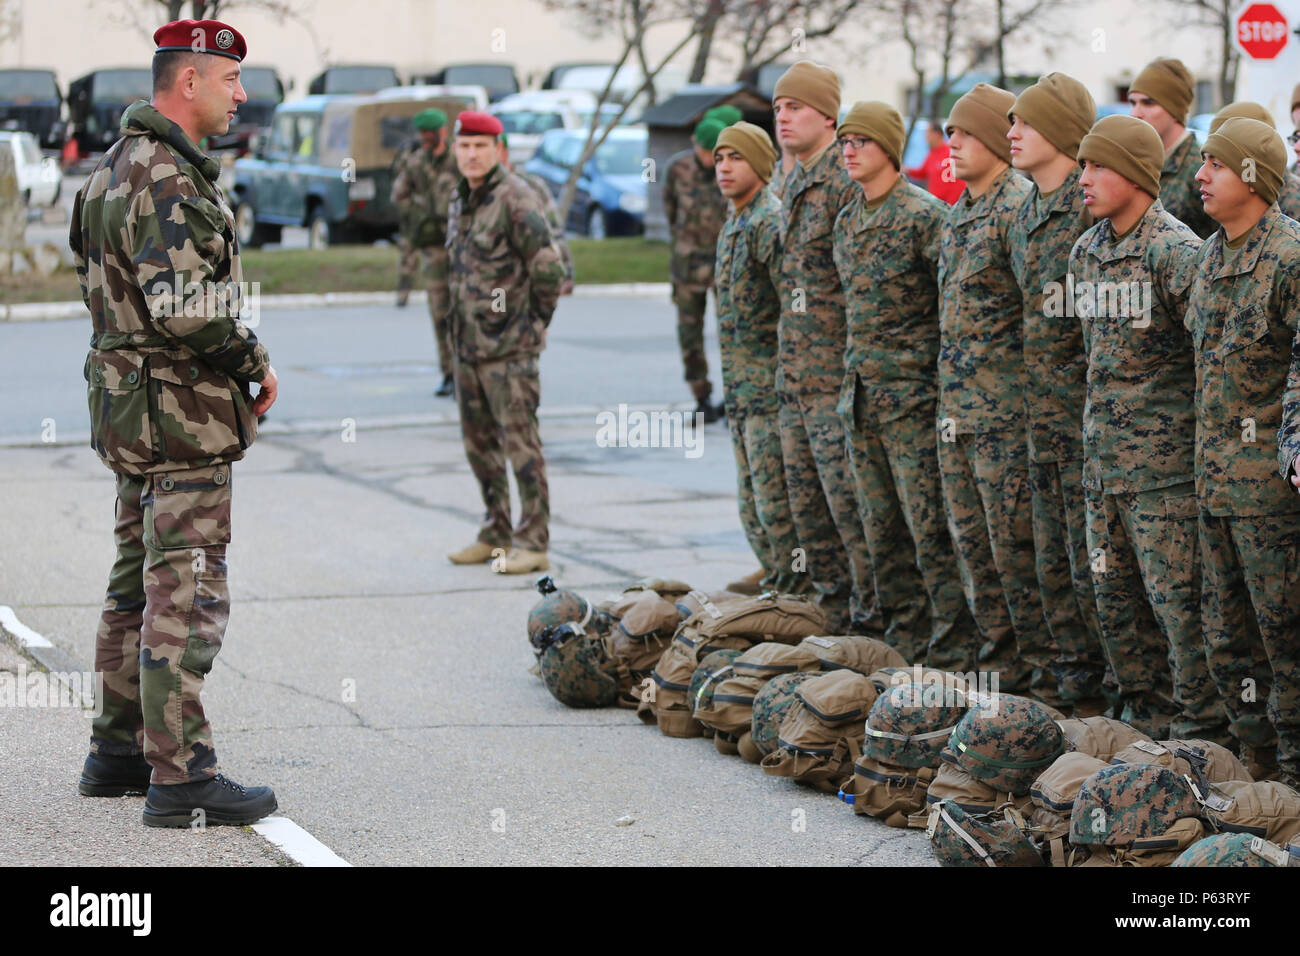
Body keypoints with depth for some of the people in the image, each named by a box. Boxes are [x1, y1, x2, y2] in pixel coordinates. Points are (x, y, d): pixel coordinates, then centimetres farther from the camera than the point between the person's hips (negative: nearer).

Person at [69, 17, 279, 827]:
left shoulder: (119, 165, 14)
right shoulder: (168, 179, -19)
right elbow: (187, 310, -28)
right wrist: (257, 364, -13)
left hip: (127, 404, 10)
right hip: (184, 413, -10)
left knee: (140, 583, 17)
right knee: (187, 596, -8)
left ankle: (119, 752, 25)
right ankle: (181, 779, -7)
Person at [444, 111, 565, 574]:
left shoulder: (516, 198, -14)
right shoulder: (461, 200, 13)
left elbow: (549, 266, -16)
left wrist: (536, 322, -7)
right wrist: (464, 318, 18)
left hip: (508, 347, -9)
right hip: (467, 343, 9)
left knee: (520, 442, -7)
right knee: (480, 443, 14)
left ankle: (533, 544, -4)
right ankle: (496, 535, 24)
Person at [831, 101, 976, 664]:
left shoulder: (925, 216, -10)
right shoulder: (847, 221, 14)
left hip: (912, 391, -8)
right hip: (860, 394, 8)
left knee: (929, 524, -9)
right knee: (882, 529, 10)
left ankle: (955, 645, -5)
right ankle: (906, 644, 17)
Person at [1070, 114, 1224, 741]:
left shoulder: (1175, 252, -14)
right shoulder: (1086, 251, 11)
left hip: (1164, 454, -8)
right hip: (1103, 453, 8)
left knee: (1176, 595, -5)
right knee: (1115, 594, 13)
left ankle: (1199, 725, 3)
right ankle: (1142, 712, 26)